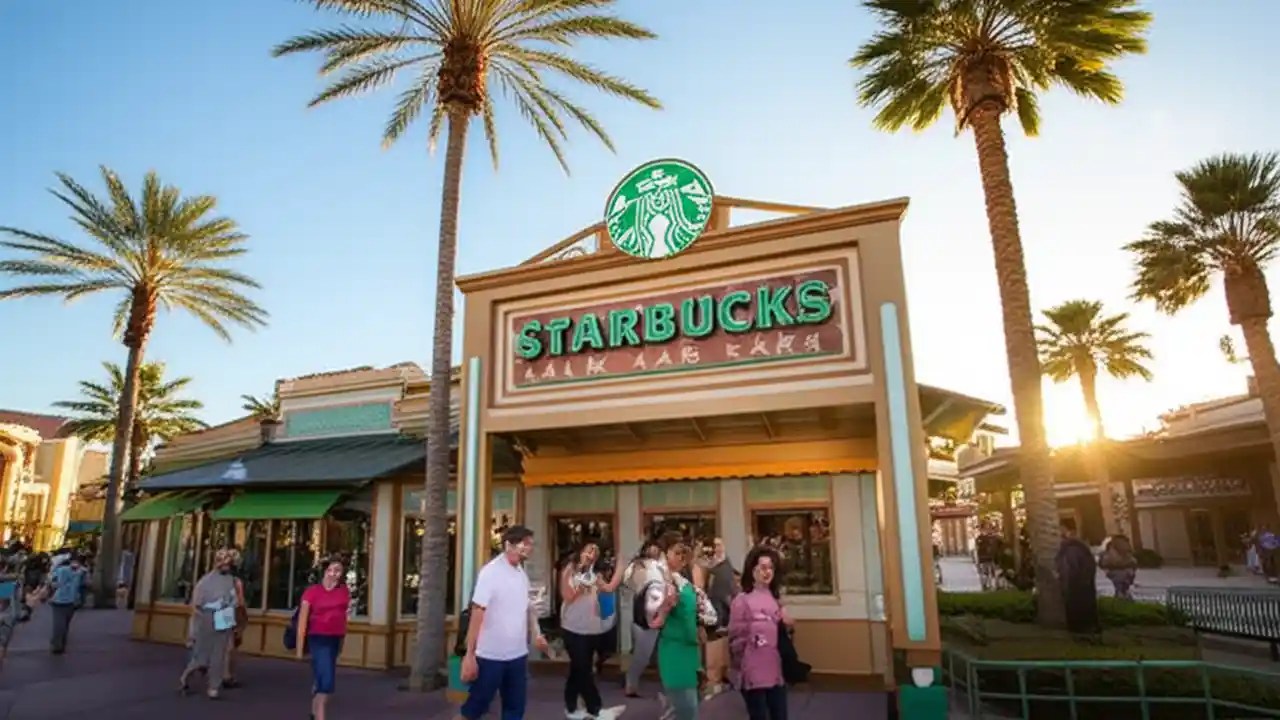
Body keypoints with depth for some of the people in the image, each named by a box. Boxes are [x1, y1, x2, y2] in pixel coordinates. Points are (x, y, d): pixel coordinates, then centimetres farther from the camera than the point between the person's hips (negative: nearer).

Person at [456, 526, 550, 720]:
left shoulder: (522, 574, 6)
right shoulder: (491, 572, -15)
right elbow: (477, 613, -17)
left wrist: (536, 634, 4)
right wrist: (469, 655, -19)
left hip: (518, 655, 7)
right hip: (490, 655, -6)